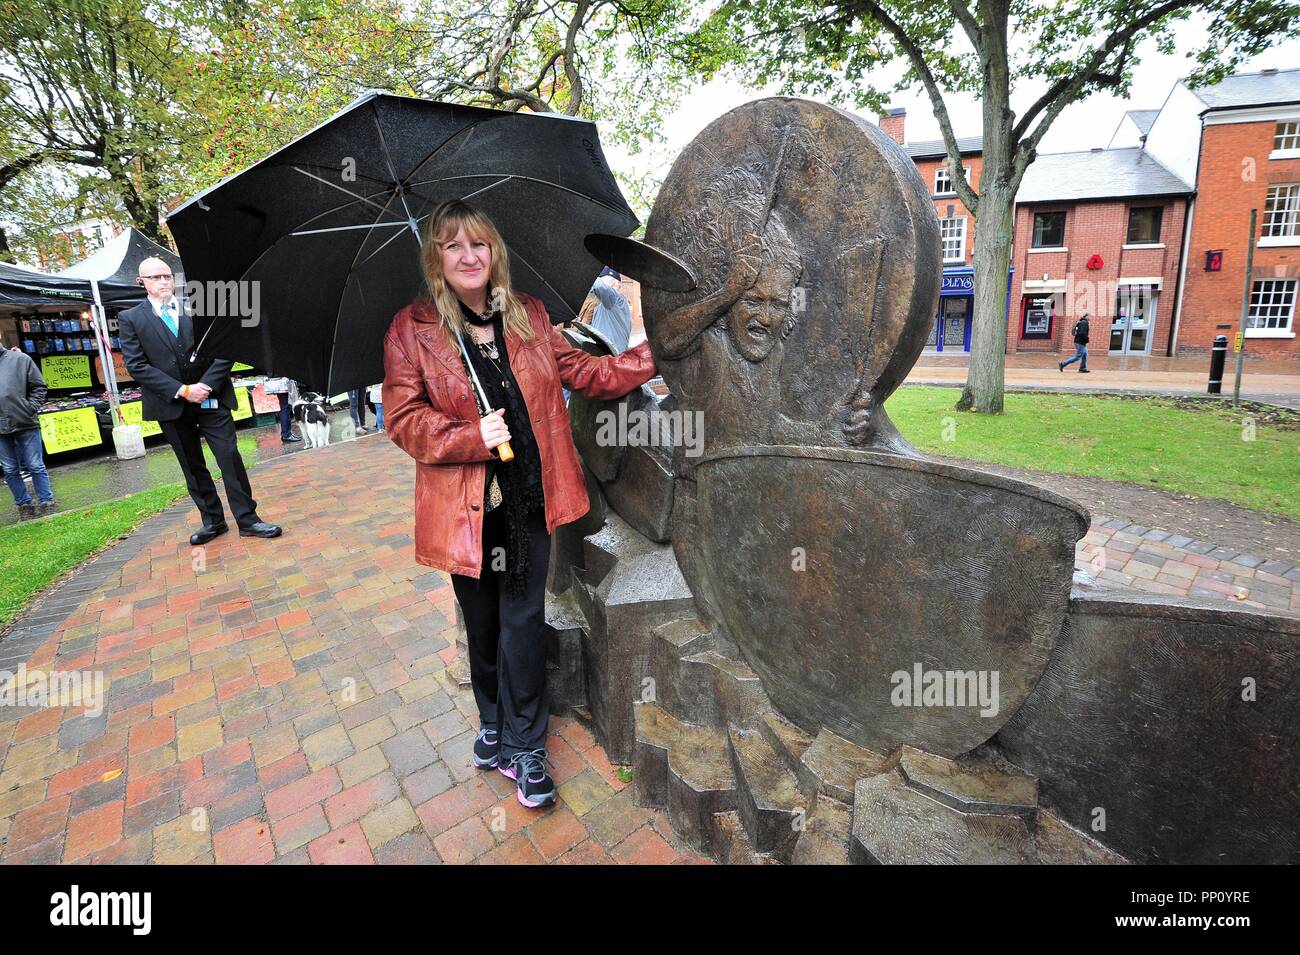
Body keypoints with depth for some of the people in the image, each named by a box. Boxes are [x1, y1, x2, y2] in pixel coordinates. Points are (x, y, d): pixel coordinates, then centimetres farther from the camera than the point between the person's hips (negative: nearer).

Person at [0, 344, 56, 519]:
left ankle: (46, 503, 11)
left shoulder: (20, 359, 1)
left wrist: (32, 408, -7)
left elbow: (38, 387, 4)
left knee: (36, 467, 4)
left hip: (25, 424, -3)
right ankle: (24, 506, 19)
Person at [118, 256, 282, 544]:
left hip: (210, 398, -1)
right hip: (171, 405, 1)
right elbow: (136, 365, -5)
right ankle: (212, 521, 20)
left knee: (231, 459, -5)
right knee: (192, 467, 9)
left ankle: (247, 520, 1)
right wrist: (182, 391, -14)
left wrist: (206, 385, -12)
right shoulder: (130, 319, 3)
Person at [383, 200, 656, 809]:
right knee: (482, 622, 14)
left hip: (528, 496, 2)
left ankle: (523, 747, 23)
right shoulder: (411, 330, -2)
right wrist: (474, 437, -19)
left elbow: (582, 372, 10)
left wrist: (650, 355, 0)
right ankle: (495, 723, 39)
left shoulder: (528, 315, 8)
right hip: (465, 504, -1)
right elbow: (402, 418, -5)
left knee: (522, 619, 6)